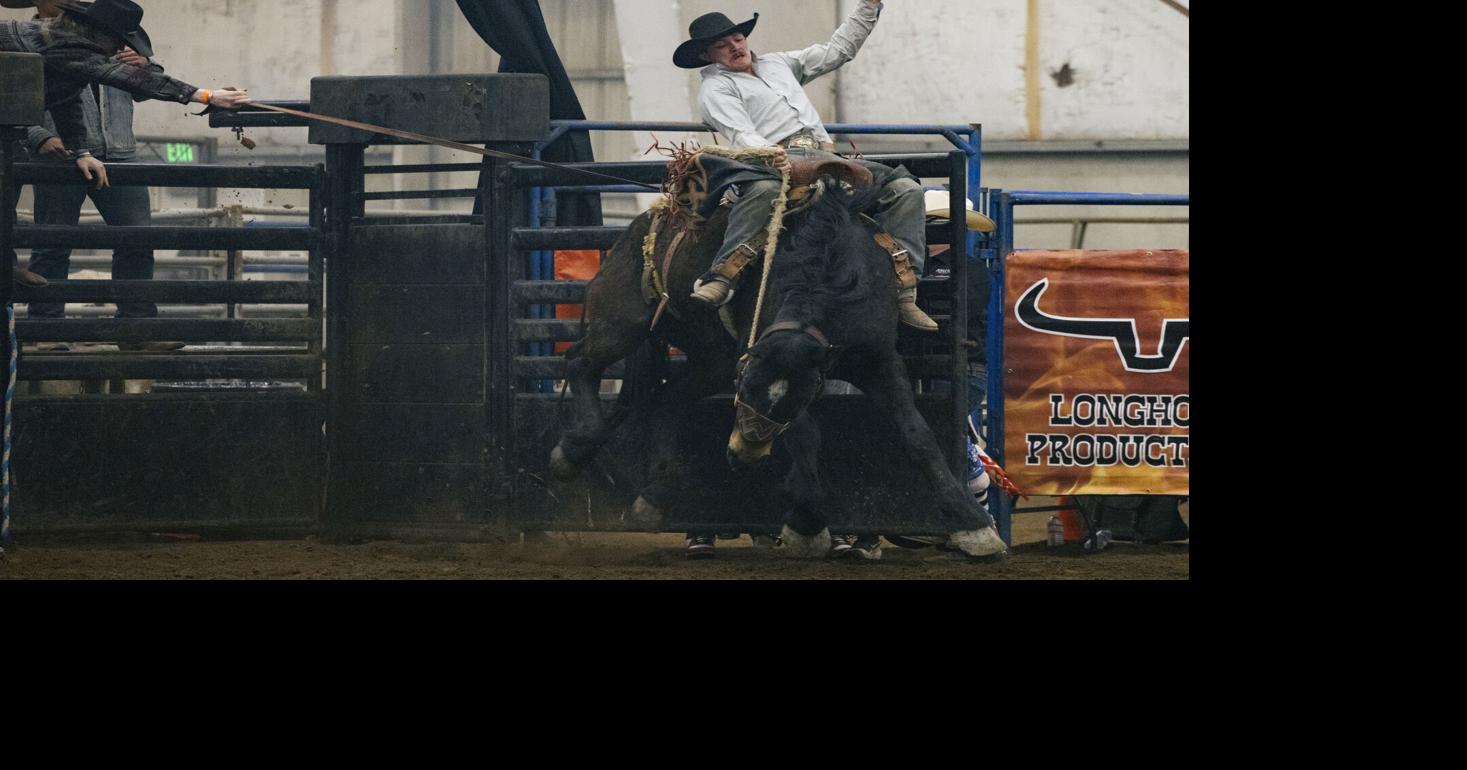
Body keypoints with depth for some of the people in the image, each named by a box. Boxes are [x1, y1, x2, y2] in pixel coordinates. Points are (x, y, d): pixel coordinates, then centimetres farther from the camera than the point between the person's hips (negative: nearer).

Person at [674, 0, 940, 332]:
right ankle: (719, 280, -48)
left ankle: (904, 294, -21)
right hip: (778, 161, -6)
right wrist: (769, 154, -29)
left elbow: (838, 50, 35)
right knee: (764, 191, -45)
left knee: (905, 188, -12)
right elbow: (741, 134, -7)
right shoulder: (716, 88, 11)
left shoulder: (778, 64, 32)